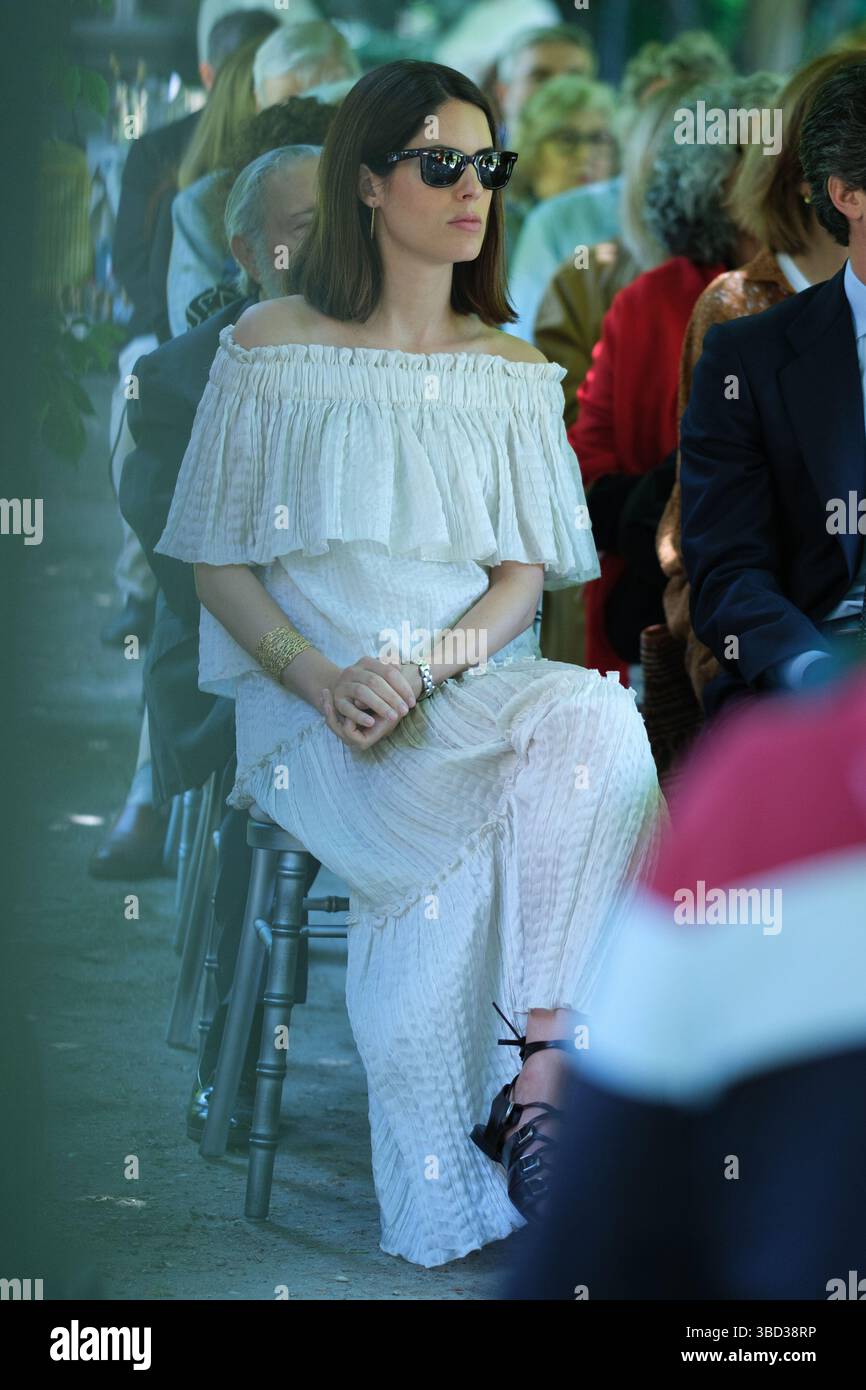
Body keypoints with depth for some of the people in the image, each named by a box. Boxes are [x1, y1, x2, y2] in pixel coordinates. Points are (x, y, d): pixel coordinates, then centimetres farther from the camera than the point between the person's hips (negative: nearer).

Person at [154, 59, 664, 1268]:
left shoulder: (513, 374, 14)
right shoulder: (272, 350, 5)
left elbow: (523, 577, 7)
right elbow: (219, 566, 4)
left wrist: (421, 670, -14)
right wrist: (326, 681, -14)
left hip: (475, 687, 3)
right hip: (315, 705, -3)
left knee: (596, 718, -33)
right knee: (449, 843, -34)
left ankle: (549, 1059, -35)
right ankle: (445, 1196, -25)